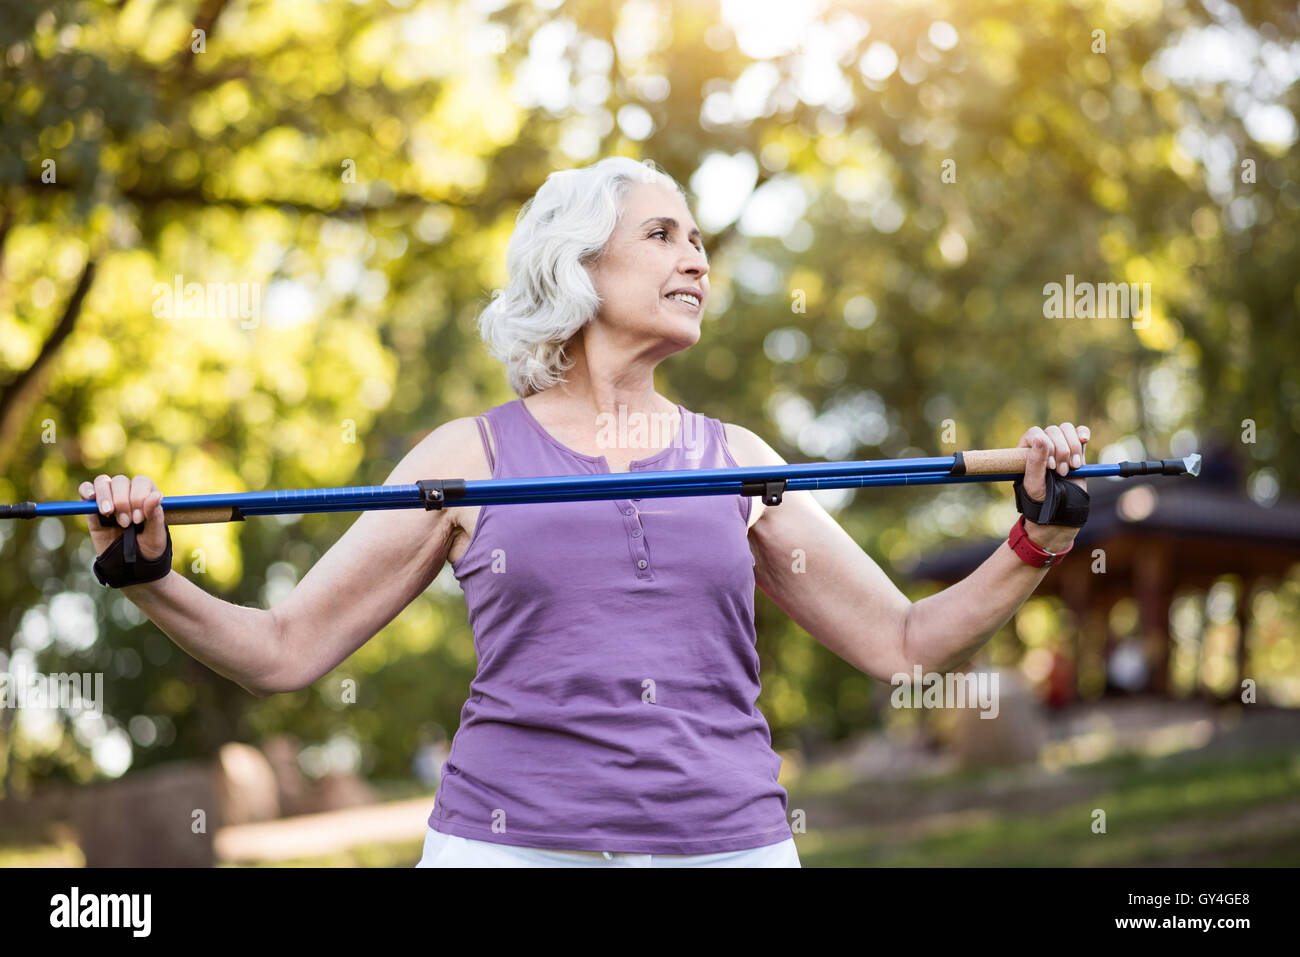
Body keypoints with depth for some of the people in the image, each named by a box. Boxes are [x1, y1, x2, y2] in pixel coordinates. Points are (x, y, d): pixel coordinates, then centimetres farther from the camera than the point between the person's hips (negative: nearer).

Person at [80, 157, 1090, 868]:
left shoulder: (735, 459, 12)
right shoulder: (469, 457, 5)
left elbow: (904, 645, 13)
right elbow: (285, 651, 6)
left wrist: (1036, 542, 2)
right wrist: (150, 579, -9)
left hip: (730, 838, 2)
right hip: (510, 839, -2)